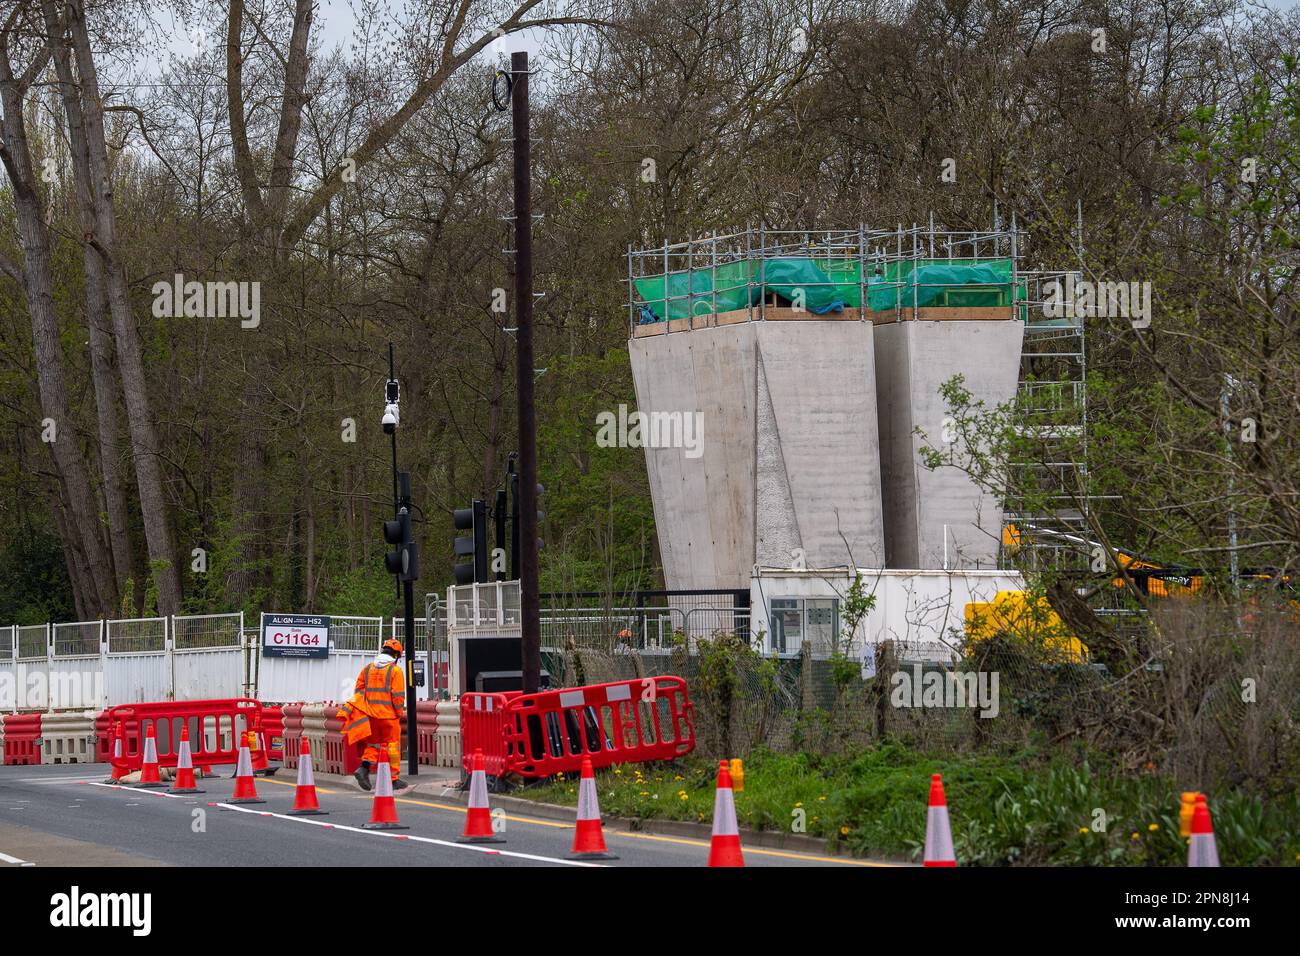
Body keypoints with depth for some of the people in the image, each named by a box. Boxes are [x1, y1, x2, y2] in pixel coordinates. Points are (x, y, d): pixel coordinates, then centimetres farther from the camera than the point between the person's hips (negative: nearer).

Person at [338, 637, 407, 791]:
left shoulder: (367, 668, 8)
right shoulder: (395, 670, -7)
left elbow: (359, 691, 9)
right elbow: (398, 696, -12)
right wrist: (399, 713, 0)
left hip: (370, 714, 4)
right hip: (389, 715, -4)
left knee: (373, 743, 15)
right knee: (392, 746, 6)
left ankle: (364, 767, -8)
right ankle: (394, 779, 8)